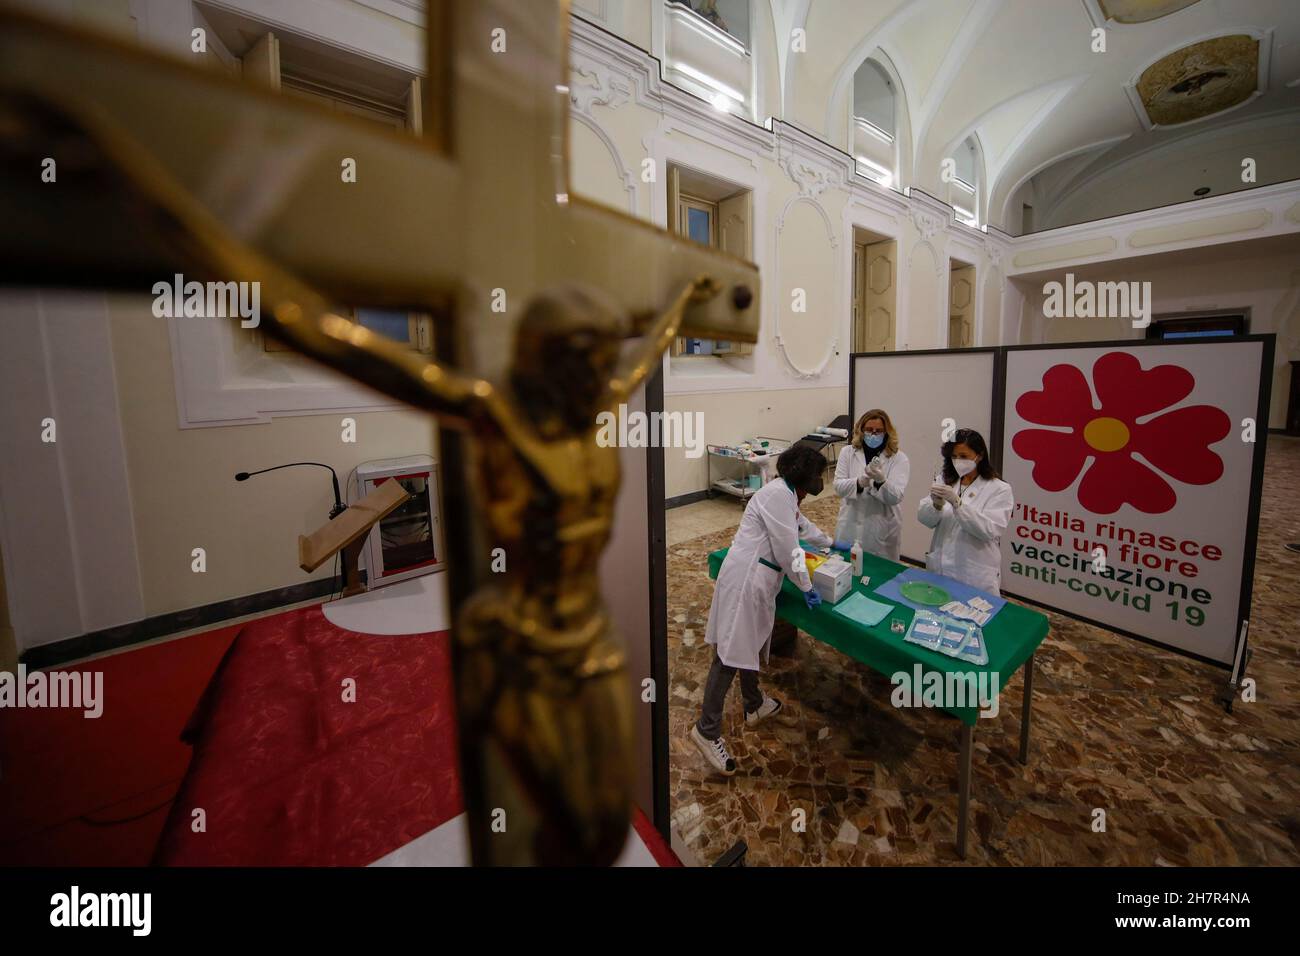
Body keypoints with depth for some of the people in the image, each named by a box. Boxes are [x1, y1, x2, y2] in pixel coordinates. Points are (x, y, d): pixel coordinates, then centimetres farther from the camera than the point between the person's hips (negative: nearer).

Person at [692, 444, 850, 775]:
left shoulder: (786, 494, 17)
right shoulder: (778, 494, -16)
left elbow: (802, 525, 37)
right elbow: (787, 550, -16)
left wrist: (833, 543, 52)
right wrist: (807, 587, -3)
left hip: (758, 580, 10)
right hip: (746, 579, -10)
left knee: (752, 646, 23)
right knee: (730, 654, -5)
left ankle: (754, 705, 41)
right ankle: (707, 730, 4)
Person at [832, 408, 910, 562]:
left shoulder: (899, 459, -3)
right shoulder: (848, 452, 2)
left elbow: (896, 497, -12)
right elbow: (838, 486, -6)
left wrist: (881, 480, -31)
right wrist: (859, 482, -26)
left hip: (882, 532, -1)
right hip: (850, 528, 1)